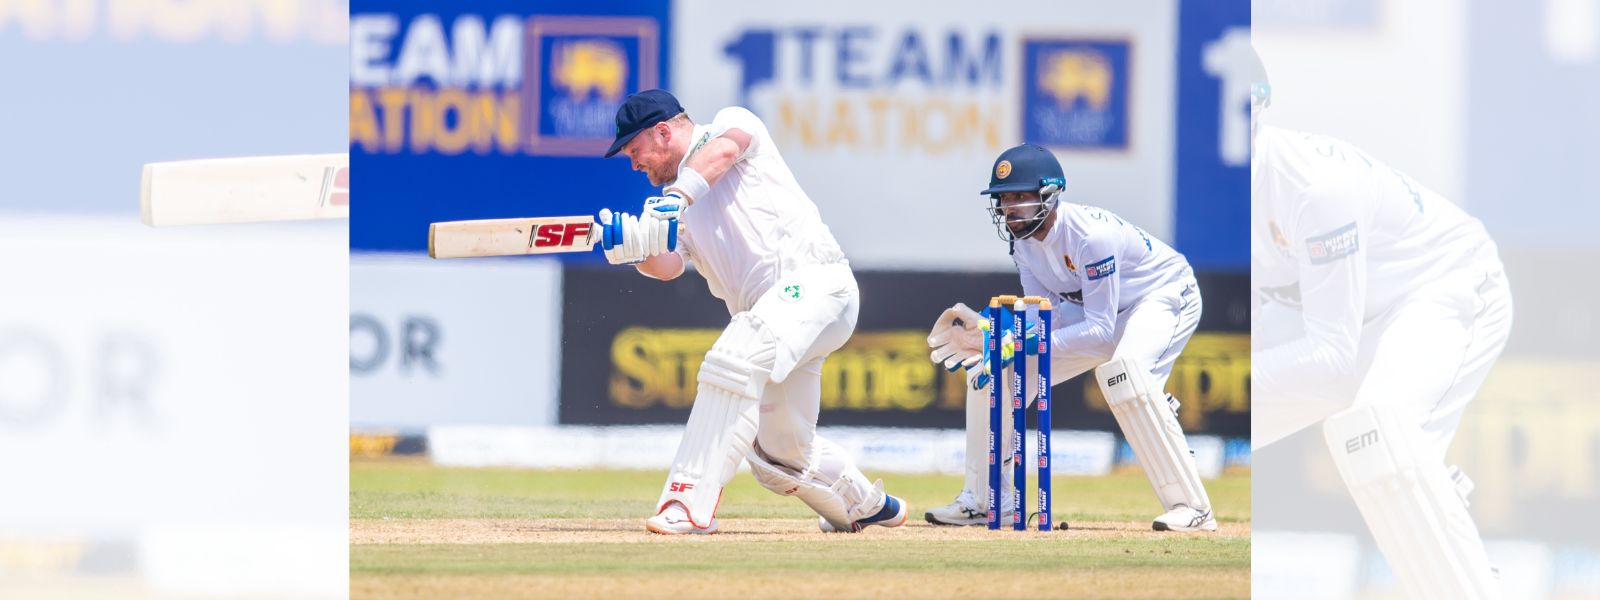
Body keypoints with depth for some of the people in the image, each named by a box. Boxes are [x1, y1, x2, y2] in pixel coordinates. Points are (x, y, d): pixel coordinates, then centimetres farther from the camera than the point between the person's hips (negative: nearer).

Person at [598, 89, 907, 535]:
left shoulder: (733, 124, 5)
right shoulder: (671, 204, 23)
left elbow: (723, 150, -20)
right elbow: (669, 265, 4)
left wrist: (676, 197, -36)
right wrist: (637, 248, -18)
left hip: (813, 280, -9)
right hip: (768, 310, 9)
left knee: (731, 362, -30)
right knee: (781, 452, 13)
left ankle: (691, 503, -34)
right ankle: (866, 505, 40)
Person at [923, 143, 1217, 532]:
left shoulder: (1090, 236, -34)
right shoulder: (1023, 240, -10)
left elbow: (1101, 332, -35)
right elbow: (1040, 317, -8)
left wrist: (1029, 341, -42)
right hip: (1097, 312, 8)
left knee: (1123, 369, -39)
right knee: (989, 372, -1)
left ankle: (1191, 508, -35)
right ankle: (983, 503, 13)